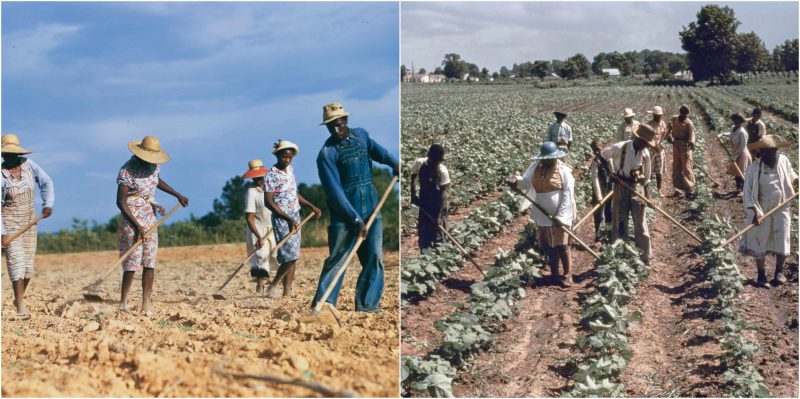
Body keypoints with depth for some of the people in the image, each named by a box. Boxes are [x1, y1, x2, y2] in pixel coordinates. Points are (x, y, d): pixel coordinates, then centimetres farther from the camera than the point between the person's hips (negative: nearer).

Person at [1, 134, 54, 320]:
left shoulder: (28, 165, -5)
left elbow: (46, 183, 2)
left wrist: (48, 205, -13)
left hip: (29, 220, 5)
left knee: (28, 262, 8)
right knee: (16, 261, -14)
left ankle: (19, 297, 28)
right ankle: (21, 307, -17)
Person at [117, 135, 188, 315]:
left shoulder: (154, 165, 4)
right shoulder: (127, 170, -17)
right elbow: (120, 201, -18)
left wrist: (177, 195, 29)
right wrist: (135, 225, -24)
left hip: (149, 217, 7)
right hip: (131, 218, -7)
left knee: (150, 261, 0)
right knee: (133, 260, -9)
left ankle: (146, 305, 0)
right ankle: (123, 302, 4)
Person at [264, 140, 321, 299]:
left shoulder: (290, 170, 11)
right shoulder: (271, 176, -13)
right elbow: (269, 202, -17)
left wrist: (311, 206, 19)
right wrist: (288, 219, -22)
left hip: (295, 217, 8)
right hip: (281, 219, -8)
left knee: (292, 257, 4)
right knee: (290, 256, -14)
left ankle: (286, 292, 4)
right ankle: (274, 285, 1)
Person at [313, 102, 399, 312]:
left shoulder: (361, 135, 6)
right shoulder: (327, 153, -12)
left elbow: (376, 150, 27)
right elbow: (335, 191, -17)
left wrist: (394, 162, 5)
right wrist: (356, 220, -22)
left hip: (371, 208, 6)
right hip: (344, 213, -6)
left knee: (374, 257, 3)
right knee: (337, 258, -9)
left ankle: (368, 303, 9)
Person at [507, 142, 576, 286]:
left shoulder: (564, 170, -13)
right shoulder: (535, 167, 2)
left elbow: (568, 195, -14)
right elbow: (526, 181, 7)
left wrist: (560, 216, -18)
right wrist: (516, 181, -18)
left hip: (559, 215, -5)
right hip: (542, 215, 5)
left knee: (561, 246, -2)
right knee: (548, 246, 12)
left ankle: (567, 275, 7)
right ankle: (554, 275, 23)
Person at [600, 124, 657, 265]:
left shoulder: (645, 153, -4)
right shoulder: (620, 148, -15)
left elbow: (647, 176, 8)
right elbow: (603, 155, 4)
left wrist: (647, 194, 10)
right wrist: (612, 171, 3)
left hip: (637, 187, 2)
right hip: (621, 185, -2)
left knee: (640, 224, 3)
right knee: (619, 223, 6)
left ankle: (645, 257, 10)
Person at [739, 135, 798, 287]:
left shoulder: (783, 161, -5)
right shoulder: (754, 168, -17)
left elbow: (791, 176, 17)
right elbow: (748, 191, -18)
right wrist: (754, 211, -24)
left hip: (781, 210, 3)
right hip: (762, 211, -3)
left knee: (781, 242, 7)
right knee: (760, 244, 3)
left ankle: (779, 272, 24)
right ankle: (761, 275, 16)